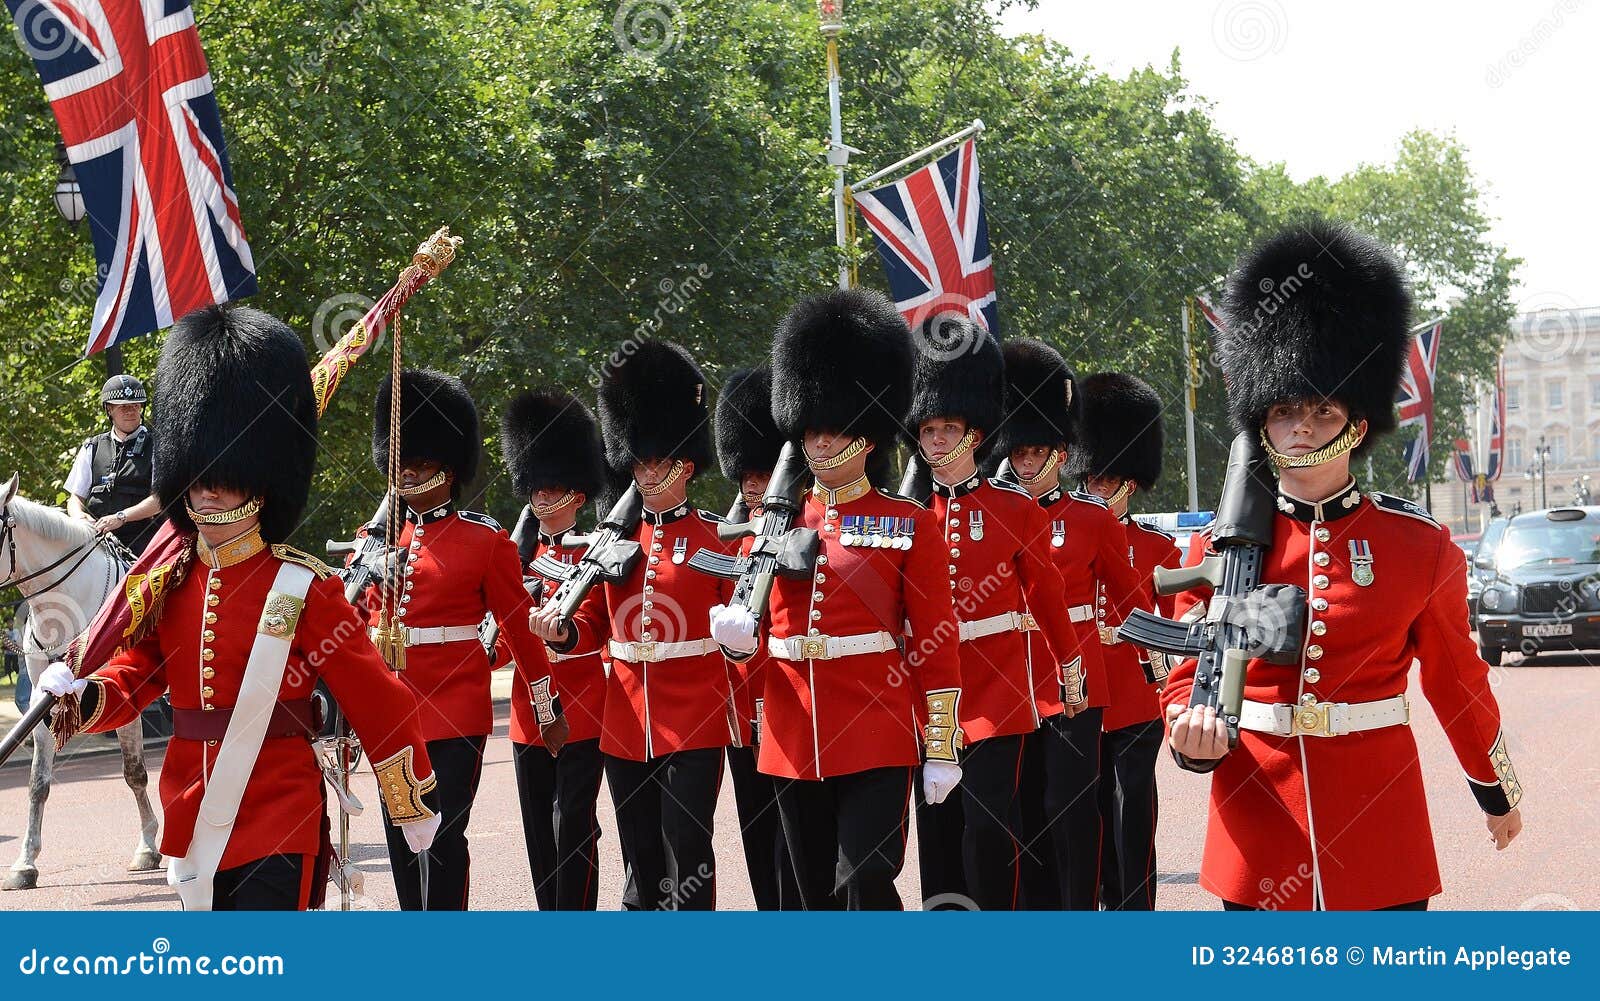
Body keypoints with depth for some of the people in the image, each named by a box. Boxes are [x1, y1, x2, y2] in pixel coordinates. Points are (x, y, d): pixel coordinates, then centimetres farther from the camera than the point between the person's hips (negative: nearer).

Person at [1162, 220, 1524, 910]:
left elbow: (1457, 684, 12)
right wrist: (1192, 736, -15)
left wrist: (1497, 791, 22)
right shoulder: (1223, 544, 3)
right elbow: (1191, 677, 8)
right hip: (1257, 832, 1)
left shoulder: (1419, 544, 1)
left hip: (1379, 829, -1)